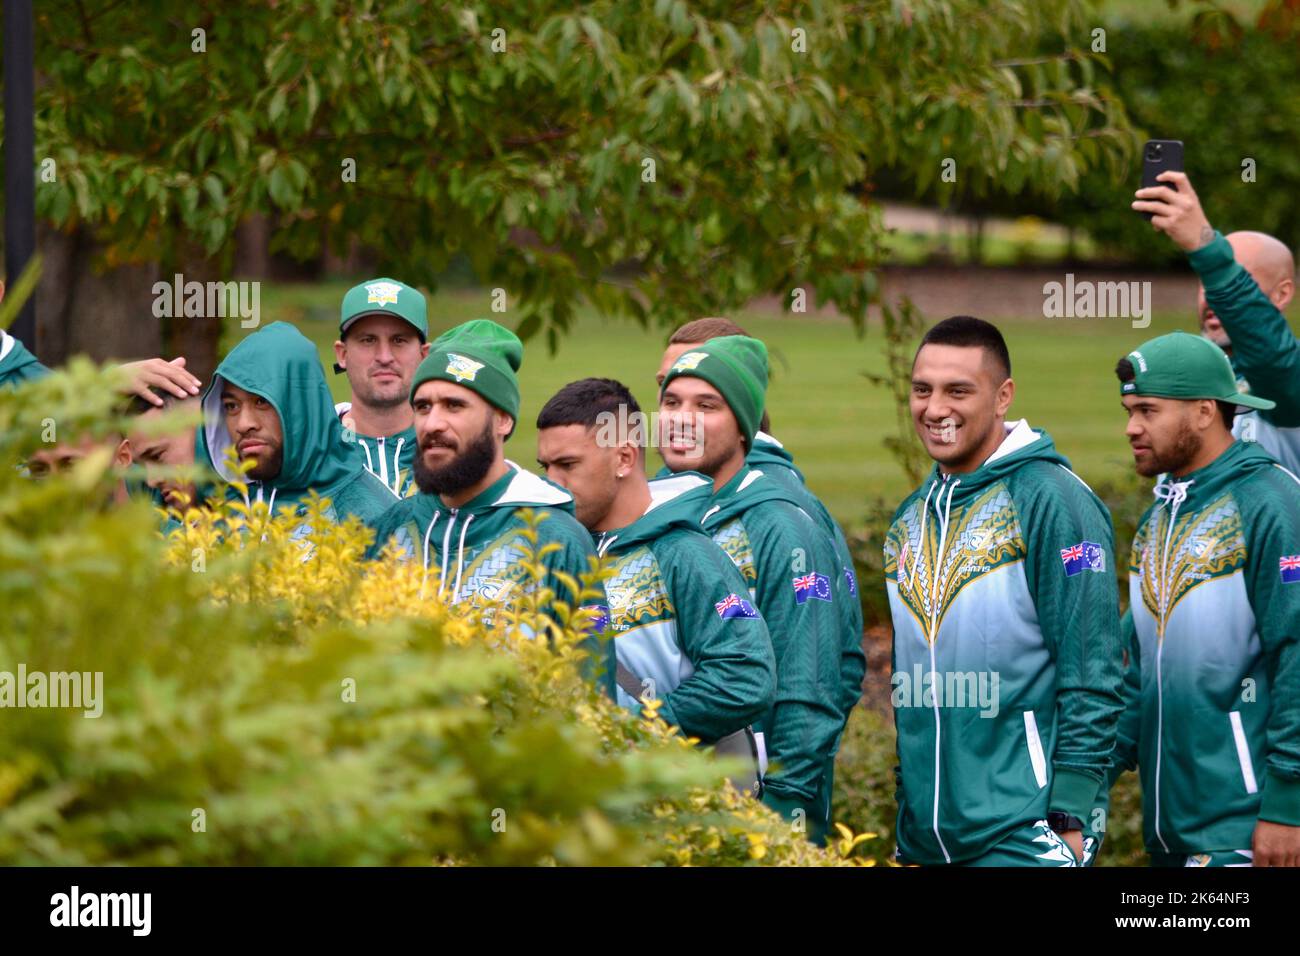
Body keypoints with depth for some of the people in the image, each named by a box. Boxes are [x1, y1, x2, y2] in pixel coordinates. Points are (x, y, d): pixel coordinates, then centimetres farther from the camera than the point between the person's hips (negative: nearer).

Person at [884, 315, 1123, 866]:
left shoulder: (1052, 501, -7)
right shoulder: (909, 520, 14)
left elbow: (1092, 674, -11)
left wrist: (1068, 815, -16)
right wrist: (907, 840, 16)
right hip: (926, 837, 6)